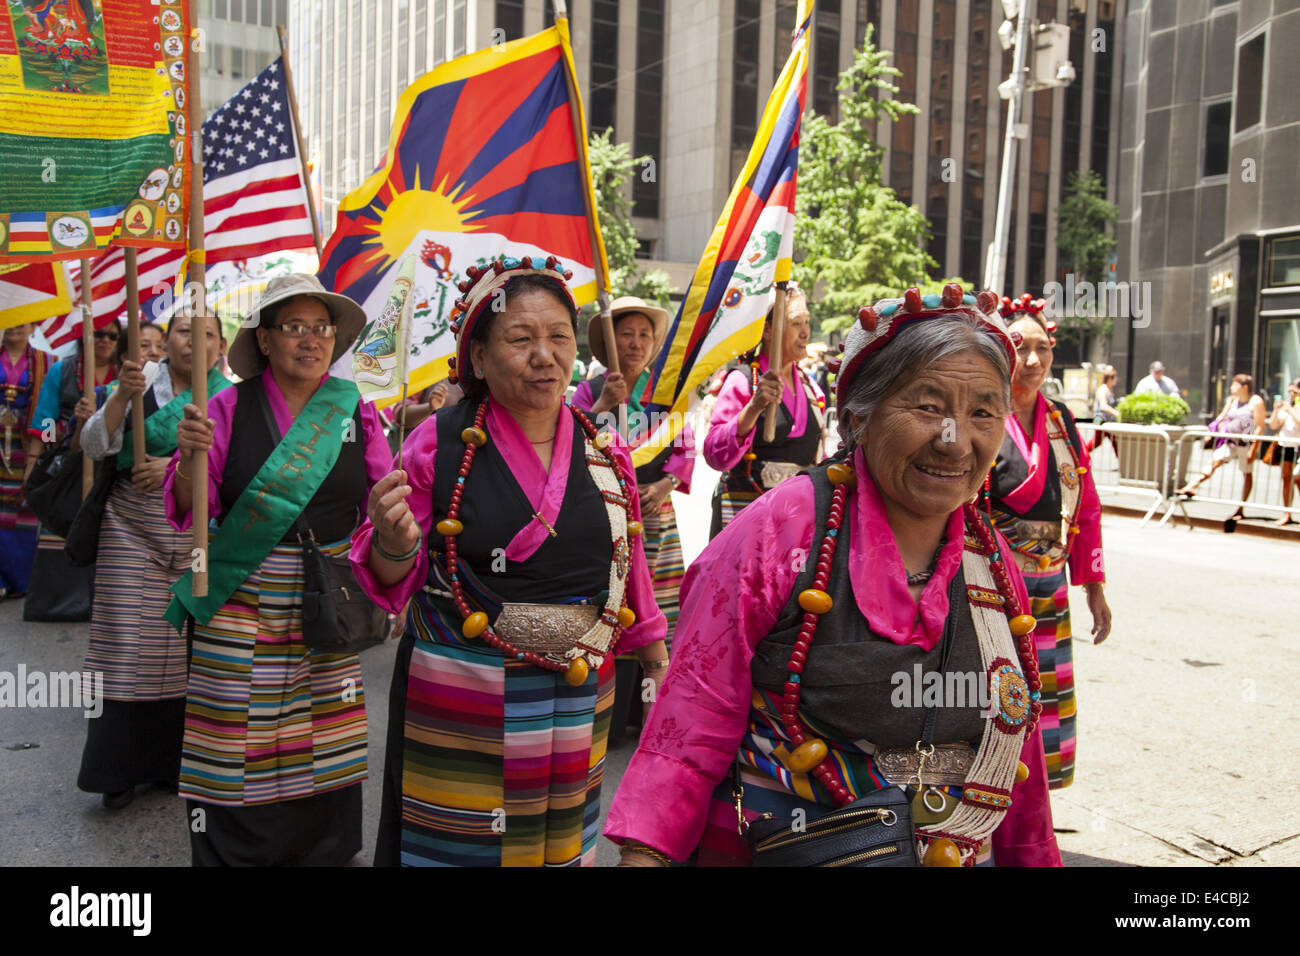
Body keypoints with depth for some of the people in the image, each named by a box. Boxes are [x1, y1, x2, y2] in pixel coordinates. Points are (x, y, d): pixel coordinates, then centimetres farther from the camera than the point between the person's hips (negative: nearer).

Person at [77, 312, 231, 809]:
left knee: (183, 642, 2)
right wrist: (122, 395, -19)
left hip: (195, 532, 1)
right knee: (129, 641, -2)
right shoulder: (143, 378, 2)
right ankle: (121, 768, 10)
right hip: (132, 524, 0)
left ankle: (174, 760, 18)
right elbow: (94, 444, -4)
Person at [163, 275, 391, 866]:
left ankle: (320, 850, 28)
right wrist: (191, 456, -21)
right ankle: (230, 852, 22)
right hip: (240, 606, -1)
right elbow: (190, 511, -3)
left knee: (322, 746, 8)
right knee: (238, 748, 1)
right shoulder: (230, 408, -1)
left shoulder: (356, 411, 4)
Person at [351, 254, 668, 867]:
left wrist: (657, 658, 19)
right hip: (459, 708, -3)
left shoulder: (603, 449, 1)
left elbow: (627, 567, 13)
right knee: (460, 843, 7)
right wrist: (394, 544, -25)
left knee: (562, 842, 18)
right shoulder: (441, 443, -9)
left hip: (580, 698, 4)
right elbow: (394, 579, -4)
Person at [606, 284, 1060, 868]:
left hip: (955, 852, 5)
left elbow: (1016, 747, 11)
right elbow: (693, 726, -17)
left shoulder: (994, 564, 0)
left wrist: (1036, 857, 14)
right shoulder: (782, 529, -16)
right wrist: (644, 852, -22)